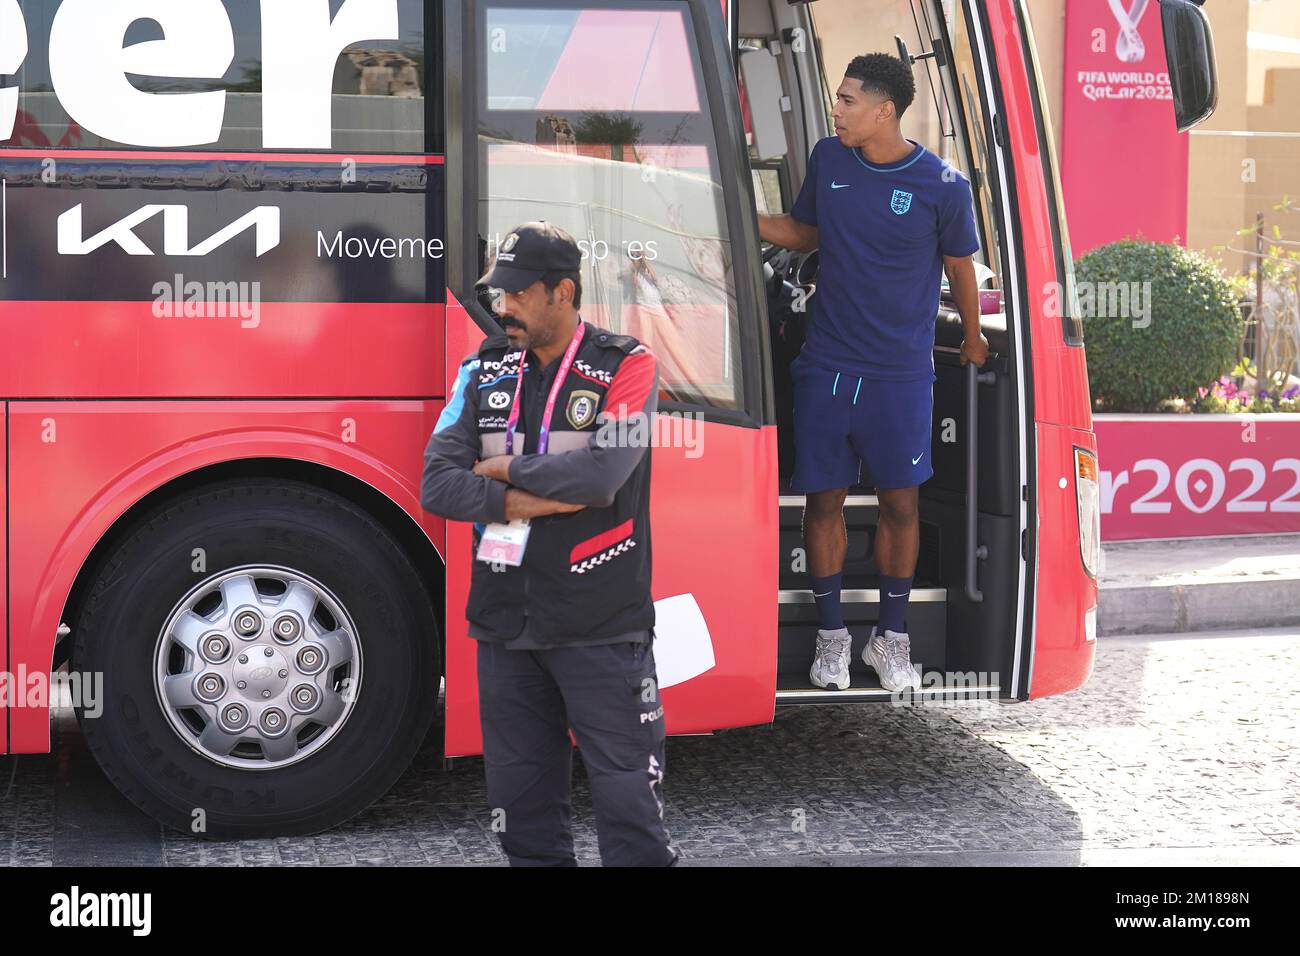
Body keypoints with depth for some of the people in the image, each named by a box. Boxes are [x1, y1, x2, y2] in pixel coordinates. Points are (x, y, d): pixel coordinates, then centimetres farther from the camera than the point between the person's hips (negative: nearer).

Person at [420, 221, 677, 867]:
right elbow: (437, 486, -3)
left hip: (601, 626, -4)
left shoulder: (626, 366, -5)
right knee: (520, 802, 13)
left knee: (628, 801, -2)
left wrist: (507, 468, -8)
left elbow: (601, 473, -21)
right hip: (505, 621, 5)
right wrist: (541, 500, -13)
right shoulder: (484, 371, 7)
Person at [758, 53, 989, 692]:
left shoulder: (942, 186, -10)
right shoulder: (828, 158, 0)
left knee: (900, 502, 5)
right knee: (823, 497, 6)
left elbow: (960, 266, 5)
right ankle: (831, 634, 20)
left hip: (900, 373, -2)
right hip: (826, 365, 3)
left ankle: (890, 638, 20)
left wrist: (972, 338, 18)